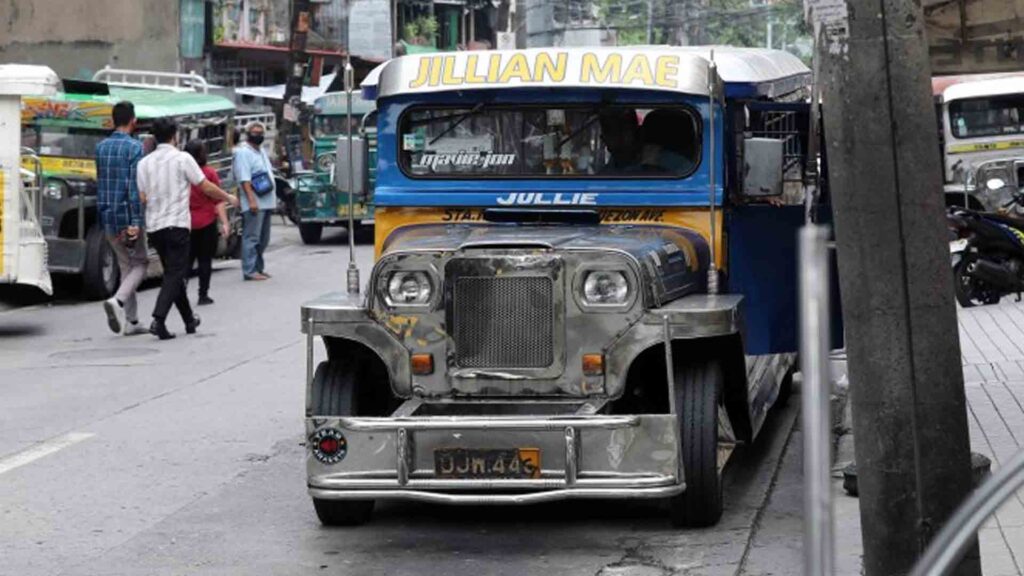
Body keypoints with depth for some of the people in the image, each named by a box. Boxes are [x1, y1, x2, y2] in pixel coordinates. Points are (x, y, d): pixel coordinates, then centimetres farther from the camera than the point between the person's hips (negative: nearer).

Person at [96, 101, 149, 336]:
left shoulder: (101, 147, 9)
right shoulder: (134, 147, -11)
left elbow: (100, 183, 13)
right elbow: (134, 186, -18)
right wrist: (135, 222, -20)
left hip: (107, 217, 6)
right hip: (126, 216, -6)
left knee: (126, 265, 14)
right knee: (140, 263, 7)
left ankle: (130, 321, 12)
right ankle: (118, 300, -16)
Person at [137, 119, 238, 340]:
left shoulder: (145, 163, 6)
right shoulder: (182, 158, -8)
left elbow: (142, 197, 5)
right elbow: (206, 187, -2)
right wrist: (229, 198, 12)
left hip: (154, 226, 6)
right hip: (176, 224, -6)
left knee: (173, 272, 17)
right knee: (175, 274, -5)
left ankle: (189, 319, 27)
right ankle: (158, 320, -22)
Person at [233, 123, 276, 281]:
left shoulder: (262, 152, 20)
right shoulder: (243, 152, -9)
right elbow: (244, 179, -17)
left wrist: (273, 199, 21)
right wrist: (251, 200, -24)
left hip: (266, 202, 9)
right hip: (254, 204, -9)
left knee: (263, 239, 13)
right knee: (251, 238, -9)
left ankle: (258, 268, 20)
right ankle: (250, 271, -10)